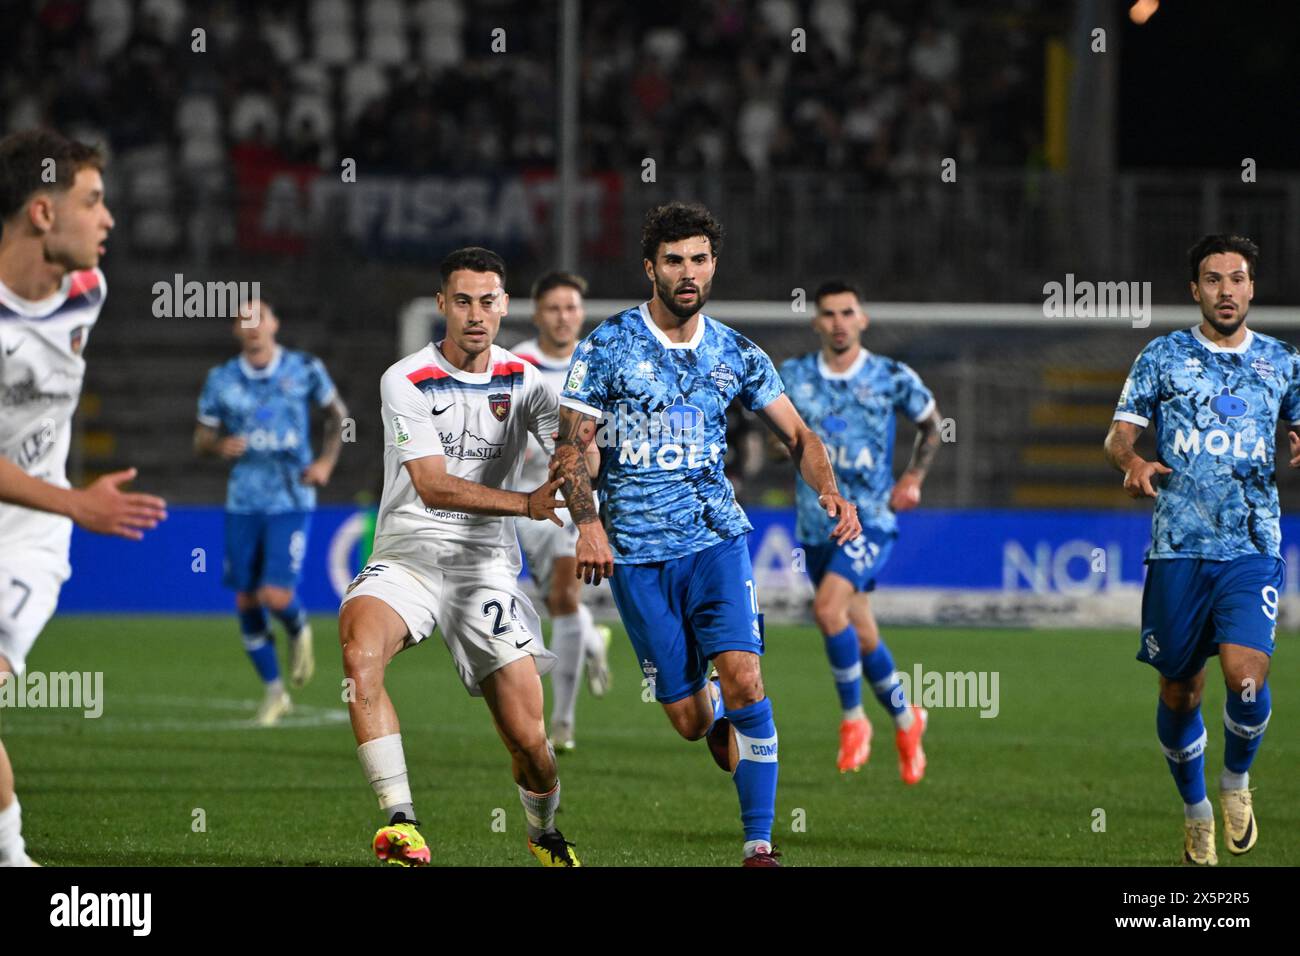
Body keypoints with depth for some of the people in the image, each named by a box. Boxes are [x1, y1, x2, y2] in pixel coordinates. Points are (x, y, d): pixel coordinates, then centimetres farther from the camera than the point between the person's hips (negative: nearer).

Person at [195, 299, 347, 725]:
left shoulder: (304, 369, -3)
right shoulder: (221, 380, 1)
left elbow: (337, 413, 12)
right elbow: (201, 438, 8)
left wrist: (326, 461, -2)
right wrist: (220, 446, -16)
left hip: (291, 501, -3)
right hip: (243, 503, 3)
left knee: (276, 596, -16)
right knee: (246, 601, 3)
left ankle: (298, 630, 21)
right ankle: (273, 691, 20)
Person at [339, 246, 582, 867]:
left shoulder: (523, 381, 4)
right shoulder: (405, 382, -5)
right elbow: (433, 487, -14)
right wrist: (525, 504, -26)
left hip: (487, 567, 2)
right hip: (408, 555, -2)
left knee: (527, 738, -5)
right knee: (359, 651, -35)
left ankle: (545, 833, 29)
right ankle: (401, 825, -32)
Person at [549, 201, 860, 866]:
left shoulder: (735, 354, 6)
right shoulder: (607, 347, -2)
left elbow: (797, 436, 12)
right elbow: (571, 448, -3)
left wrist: (828, 488, -8)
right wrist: (588, 524, -18)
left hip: (717, 538, 1)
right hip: (636, 554, -1)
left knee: (743, 680, -19)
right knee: (690, 722, -1)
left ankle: (759, 846, -14)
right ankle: (716, 709, 39)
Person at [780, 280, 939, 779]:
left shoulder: (893, 378, -4)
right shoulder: (794, 376, 1)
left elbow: (930, 422, 13)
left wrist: (913, 478, 5)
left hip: (870, 519, -4)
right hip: (816, 526, 4)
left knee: (828, 607, -25)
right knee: (861, 636, 10)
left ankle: (853, 719, -8)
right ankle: (906, 720, 32)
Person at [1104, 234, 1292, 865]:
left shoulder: (1282, 362, 9)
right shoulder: (1163, 357, 6)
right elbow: (1118, 438, 4)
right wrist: (1132, 462, -19)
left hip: (1252, 548, 0)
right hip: (1178, 547, 0)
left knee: (1245, 673, -20)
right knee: (1179, 690, 5)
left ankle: (1236, 778, 9)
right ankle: (1196, 811, 28)